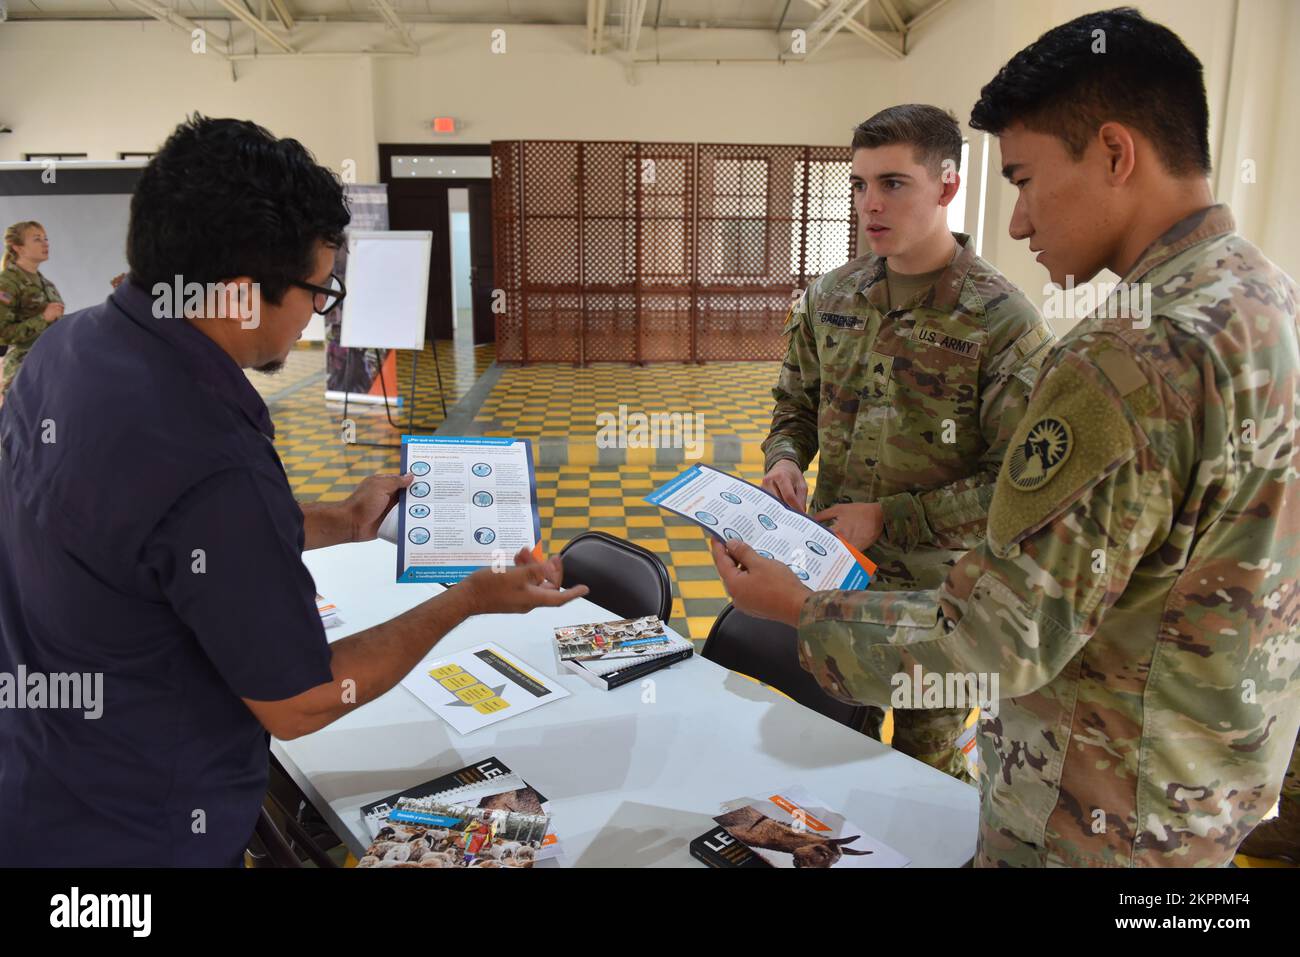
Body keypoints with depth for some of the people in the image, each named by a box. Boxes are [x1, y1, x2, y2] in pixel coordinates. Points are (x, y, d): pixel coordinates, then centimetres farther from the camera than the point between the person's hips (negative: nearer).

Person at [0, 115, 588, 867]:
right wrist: (469, 600, -12)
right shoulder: (211, 465, -35)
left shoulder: (68, 346, -8)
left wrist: (341, 523, 11)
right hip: (132, 836, -7)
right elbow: (298, 705, -21)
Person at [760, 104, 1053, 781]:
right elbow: (796, 402, 14)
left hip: (939, 596, -4)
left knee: (928, 773, 17)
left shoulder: (1004, 322, -16)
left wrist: (891, 519, -21)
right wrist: (784, 461, -7)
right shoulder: (831, 297, 1)